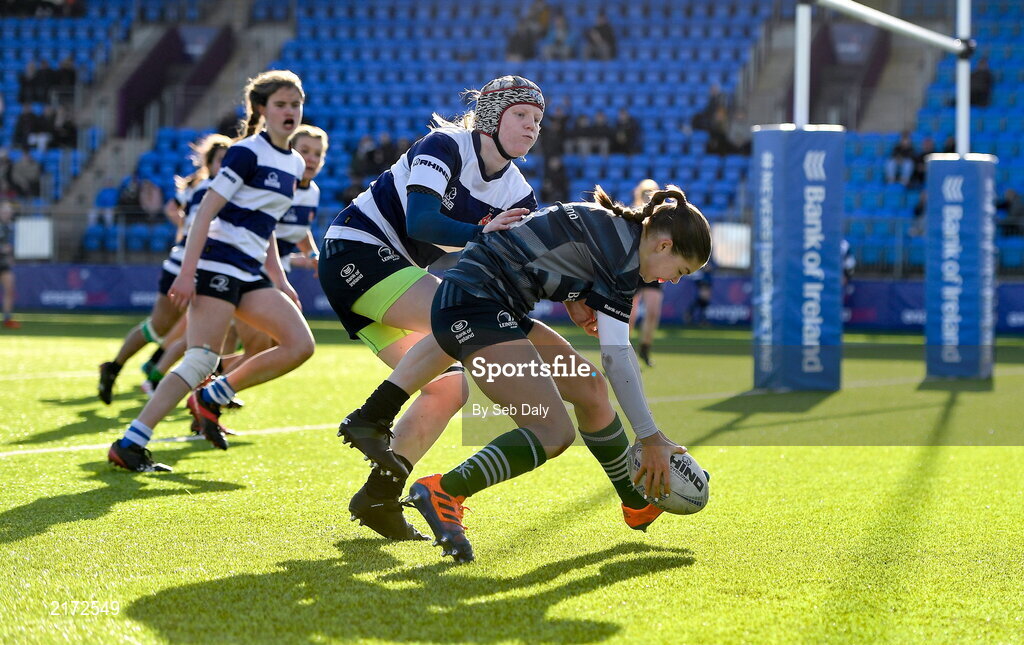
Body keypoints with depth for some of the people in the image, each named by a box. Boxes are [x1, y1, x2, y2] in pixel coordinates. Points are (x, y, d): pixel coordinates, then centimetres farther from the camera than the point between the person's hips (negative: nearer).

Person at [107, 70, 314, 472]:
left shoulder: (293, 163, 16)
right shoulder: (247, 152, -9)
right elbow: (206, 210, -13)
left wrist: (280, 281, 20)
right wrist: (187, 272, -20)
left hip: (251, 274, 8)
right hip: (218, 264, -8)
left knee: (300, 345, -3)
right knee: (201, 361, -16)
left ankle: (211, 398, 5)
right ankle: (130, 443, -16)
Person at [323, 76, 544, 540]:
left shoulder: (518, 195, 7)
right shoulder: (445, 147, -13)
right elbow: (421, 223, -27)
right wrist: (481, 234, -38)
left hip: (396, 272, 9)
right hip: (357, 250, -9)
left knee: (451, 387, -2)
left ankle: (378, 499, 1)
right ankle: (370, 419, -24)